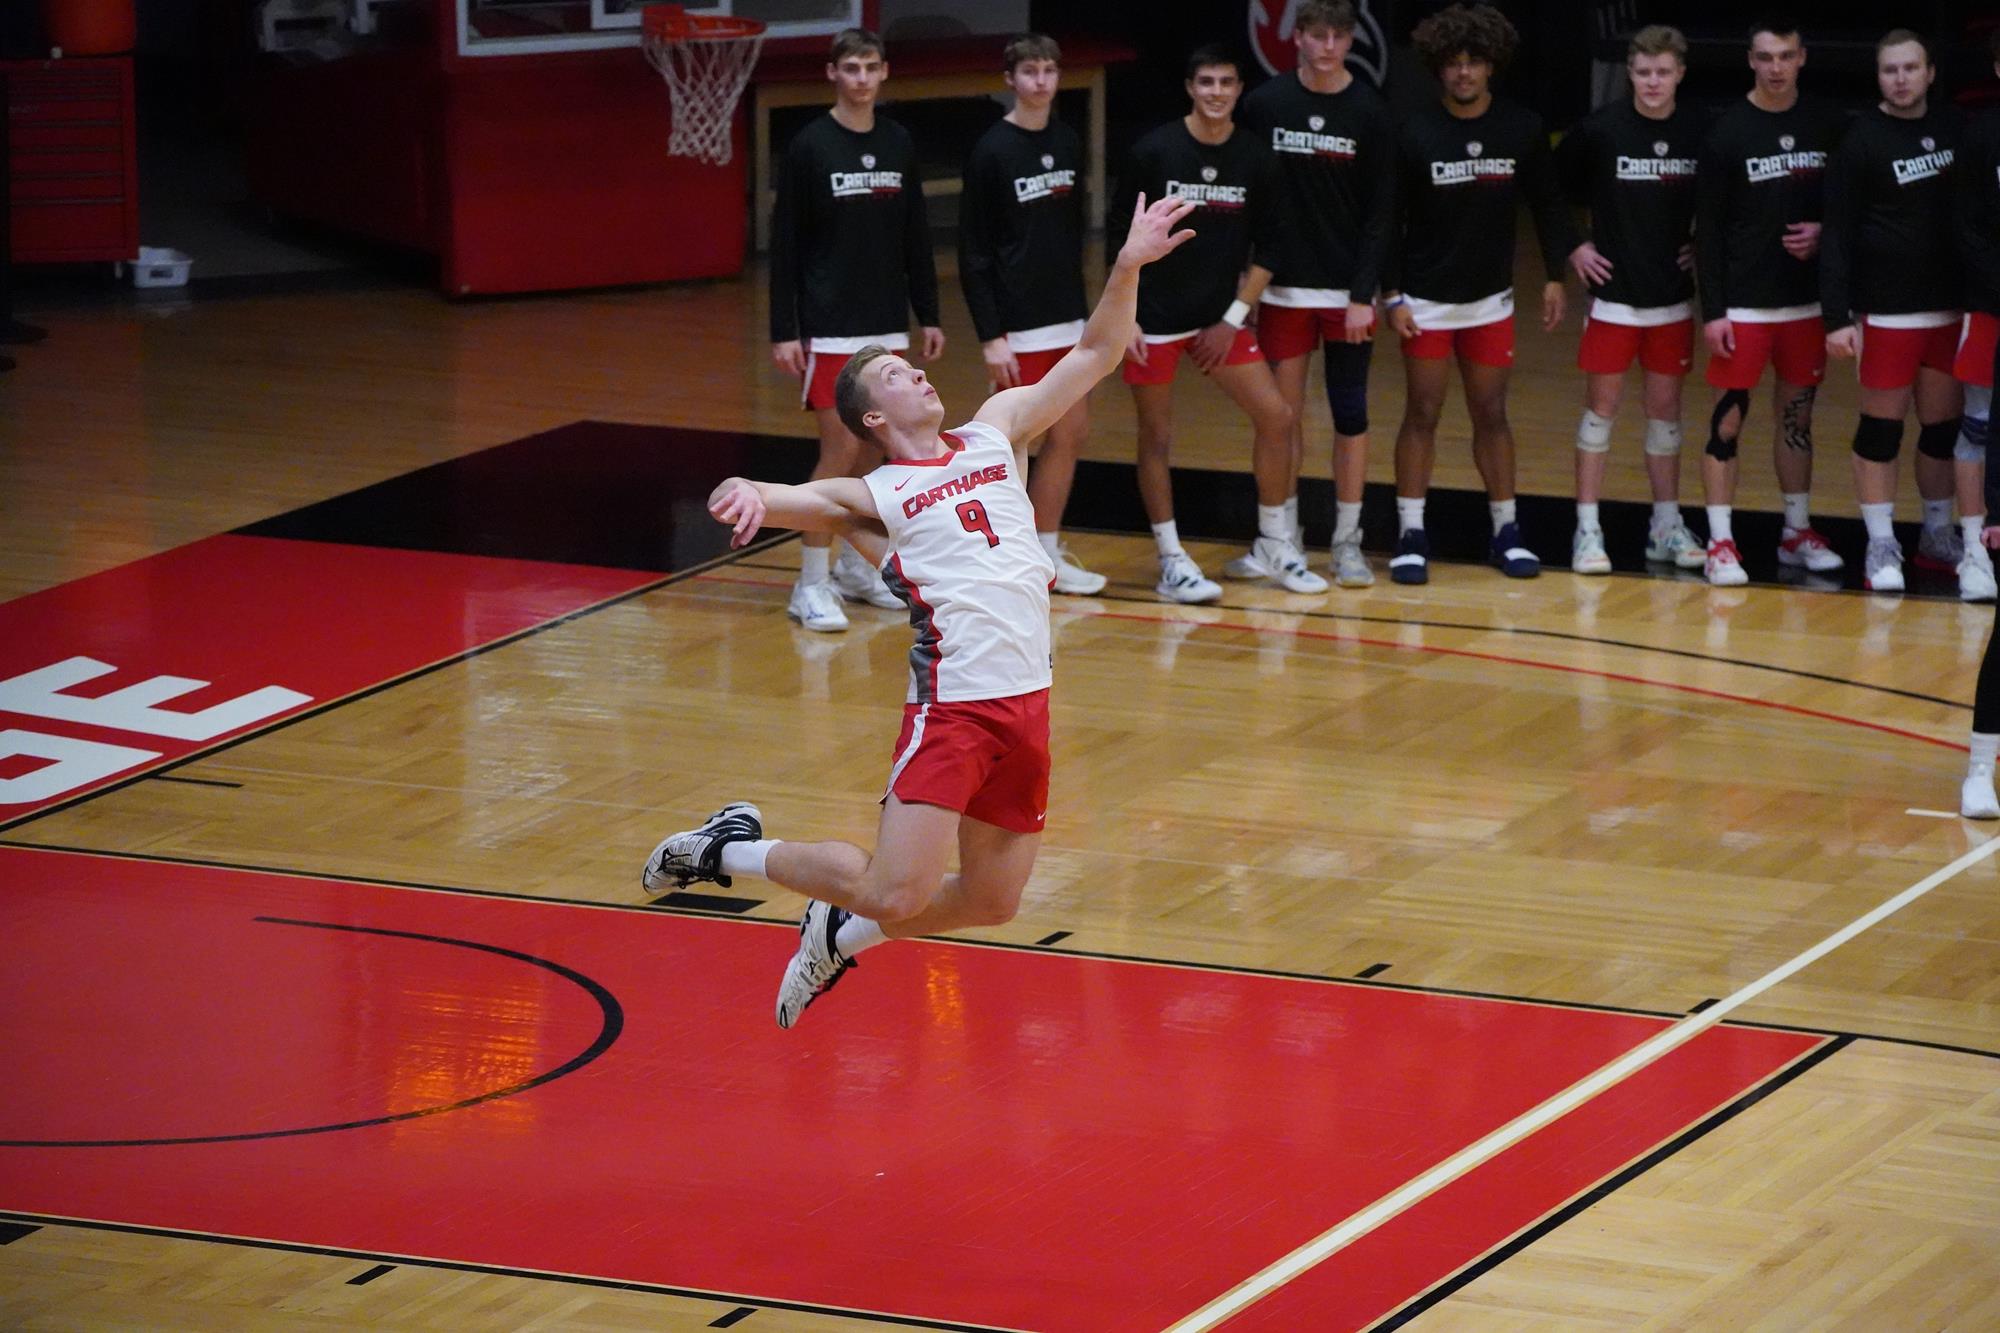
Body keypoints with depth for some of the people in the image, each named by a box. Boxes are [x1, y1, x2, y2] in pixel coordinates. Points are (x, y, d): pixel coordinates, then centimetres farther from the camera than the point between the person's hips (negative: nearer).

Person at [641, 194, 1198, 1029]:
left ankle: (840, 933, 35)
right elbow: (798, 500, -20)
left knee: (991, 902, 11)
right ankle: (733, 848, 9)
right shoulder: (876, 496, -2)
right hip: (953, 702, -6)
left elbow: (1096, 355, 16)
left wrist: (1127, 268, 3)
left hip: (1026, 706, 6)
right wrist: (744, 493, -43)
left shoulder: (992, 433, 14)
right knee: (895, 892, -13)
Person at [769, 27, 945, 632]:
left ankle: (856, 565, 24)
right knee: (840, 451, -9)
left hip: (886, 325, 5)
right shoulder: (809, 147, -8)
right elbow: (784, 245, -7)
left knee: (872, 449, 10)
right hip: (828, 327, -5)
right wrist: (783, 331, -11)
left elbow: (915, 236, 12)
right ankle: (812, 585, -3)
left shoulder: (898, 144, 6)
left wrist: (928, 315, 10)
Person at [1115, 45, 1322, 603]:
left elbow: (1266, 248, 4)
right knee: (1156, 436, 2)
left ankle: (1273, 543, 13)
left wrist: (1234, 318, -2)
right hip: (1155, 319, -3)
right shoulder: (1154, 152, -9)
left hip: (1220, 319, 3)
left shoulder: (1254, 159, -2)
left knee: (1275, 415, -3)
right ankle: (1171, 562, 11)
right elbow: (1121, 238, -5)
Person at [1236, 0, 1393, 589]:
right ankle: (1282, 537, 14)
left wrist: (1364, 295, -10)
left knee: (1350, 415, 2)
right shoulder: (1265, 104, -1)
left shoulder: (1369, 112, -4)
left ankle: (1348, 542, 10)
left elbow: (1380, 211, -4)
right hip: (1283, 288, 1)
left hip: (1347, 291, -1)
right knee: (1283, 415, 4)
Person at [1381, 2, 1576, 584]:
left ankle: (1506, 531, 17)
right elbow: (1388, 220, -8)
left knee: (1491, 413, 9)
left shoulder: (1522, 130, -6)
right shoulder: (1415, 135, -12)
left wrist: (1555, 276, 3)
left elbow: (1547, 203, 5)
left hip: (1491, 296, 2)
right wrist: (1392, 295, -11)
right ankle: (1410, 536, 7)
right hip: (1426, 297, -2)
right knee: (1422, 413, 1)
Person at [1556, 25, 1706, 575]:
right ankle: (1587, 530, 5)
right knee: (1602, 404, 1)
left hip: (1674, 296, 2)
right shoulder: (1600, 130, -10)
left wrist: (1703, 243, 1)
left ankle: (1666, 526, 19)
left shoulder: (1698, 135, -2)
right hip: (1613, 290, -2)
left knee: (1665, 405, 9)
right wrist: (1572, 247, -4)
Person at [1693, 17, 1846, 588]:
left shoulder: (1827, 124, 2)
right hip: (1744, 301, -4)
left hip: (1808, 299, 4)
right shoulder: (1728, 133, -8)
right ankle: (1720, 542, 1)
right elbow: (1707, 228, -7)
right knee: (1728, 418, -3)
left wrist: (1824, 232, -9)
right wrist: (1713, 311, -12)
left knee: (1798, 415, 12)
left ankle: (1797, 533, 23)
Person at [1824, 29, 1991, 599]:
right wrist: (1837, 316, -15)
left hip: (1951, 307, 5)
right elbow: (1837, 233, -9)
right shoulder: (1862, 141, -7)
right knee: (1881, 427, 0)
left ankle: (1938, 536, 25)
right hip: (1887, 310, -5)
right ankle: (1881, 547, 9)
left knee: (1945, 425, 11)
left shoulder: (1953, 129, 6)